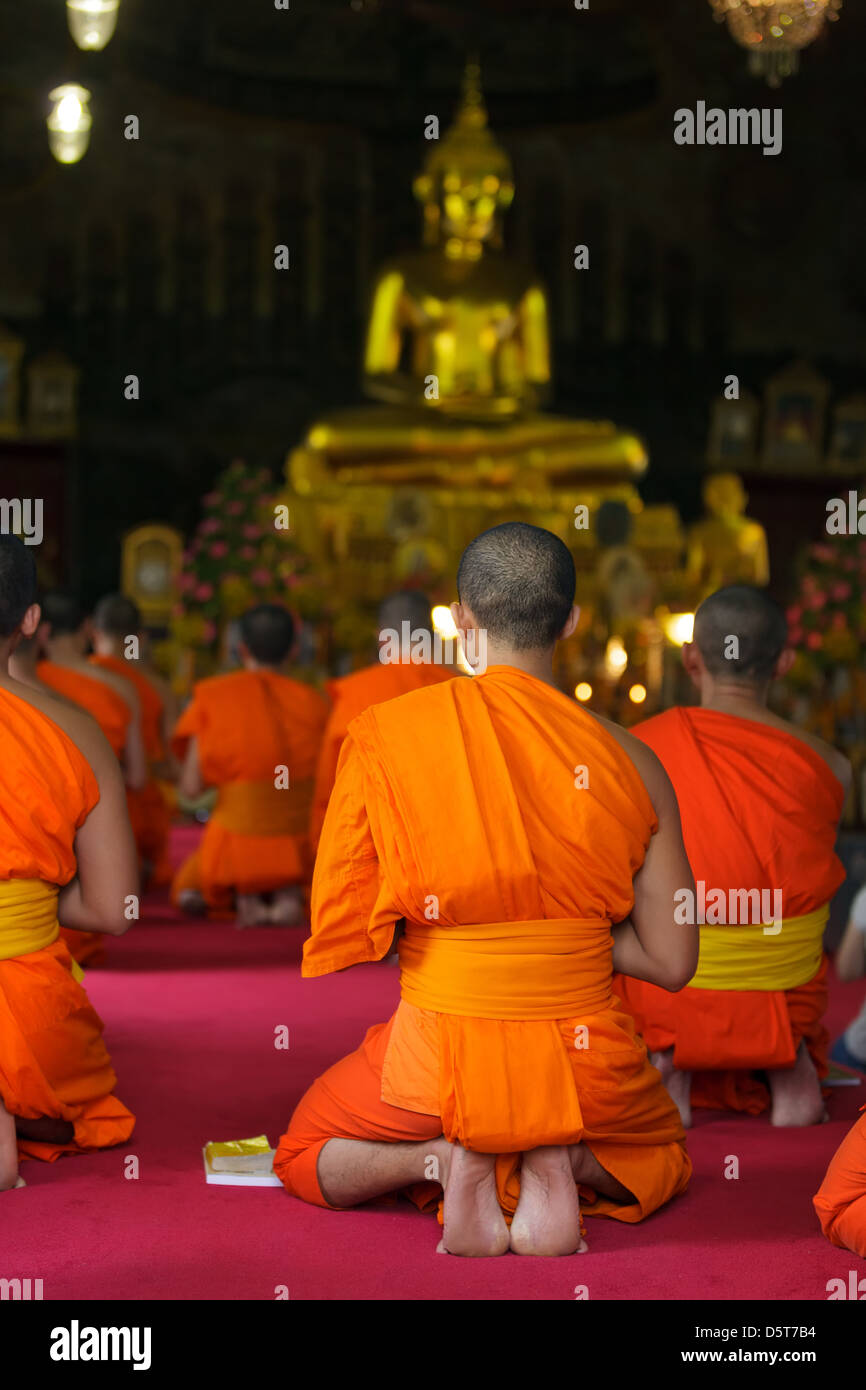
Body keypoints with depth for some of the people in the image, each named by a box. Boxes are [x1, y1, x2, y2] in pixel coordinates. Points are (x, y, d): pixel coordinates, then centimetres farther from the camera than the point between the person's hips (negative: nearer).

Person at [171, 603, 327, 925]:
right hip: (300, 849, 1)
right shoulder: (313, 702, -3)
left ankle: (243, 895, -2)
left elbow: (190, 787, -8)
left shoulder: (212, 696, -5)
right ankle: (287, 893, 1)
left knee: (187, 890, 31)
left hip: (236, 843, -1)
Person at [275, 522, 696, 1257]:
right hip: (582, 1065, 1)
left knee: (305, 1153, 29)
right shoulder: (629, 761, -5)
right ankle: (565, 1163, 1)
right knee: (663, 1153, 35)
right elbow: (672, 962, -3)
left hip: (439, 1056, -1)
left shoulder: (383, 734, -8)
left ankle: (439, 1163, -3)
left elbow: (342, 928, -6)